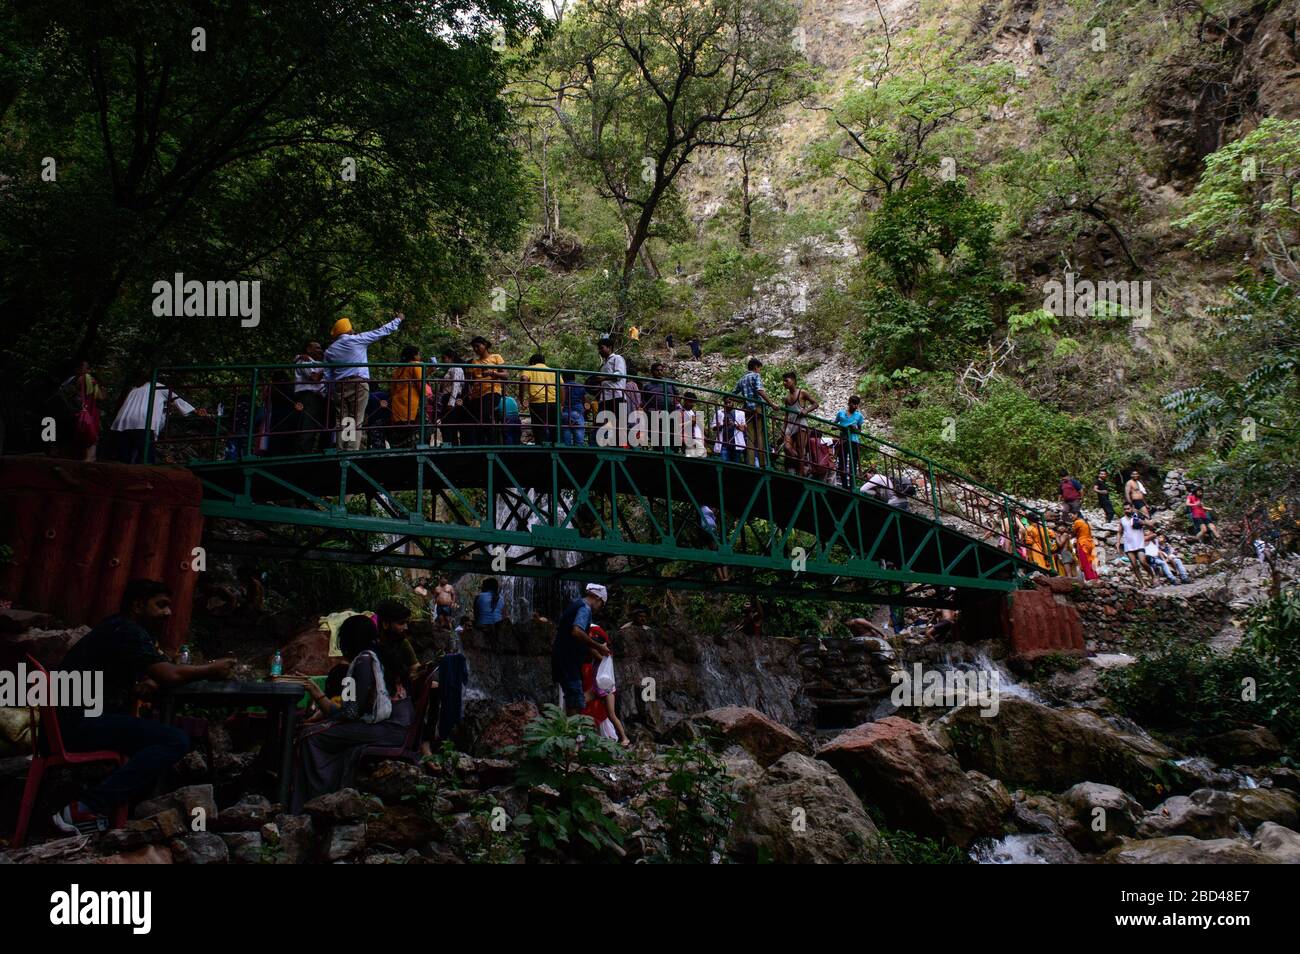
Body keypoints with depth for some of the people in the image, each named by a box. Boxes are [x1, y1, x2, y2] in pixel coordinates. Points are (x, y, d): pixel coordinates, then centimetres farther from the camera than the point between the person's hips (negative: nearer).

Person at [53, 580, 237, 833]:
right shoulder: (126, 630, -11)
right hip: (83, 721, -11)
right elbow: (169, 674, -20)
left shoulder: (117, 629, 20)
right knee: (176, 741, -21)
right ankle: (86, 808, -24)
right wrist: (211, 670, -6)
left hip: (75, 721, 11)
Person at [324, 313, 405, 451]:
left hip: (339, 387, 4)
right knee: (356, 423, -5)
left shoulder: (330, 350, 12)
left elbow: (328, 376, 11)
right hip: (359, 385, -4)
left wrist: (332, 391, 16)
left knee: (341, 423, 6)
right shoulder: (357, 339, 0)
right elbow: (382, 331, 6)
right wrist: (398, 319, 18)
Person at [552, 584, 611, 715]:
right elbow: (576, 632, -29)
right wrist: (598, 647, -20)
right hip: (569, 660, -10)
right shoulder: (585, 608, -12)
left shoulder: (575, 605, 18)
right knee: (576, 704, -10)